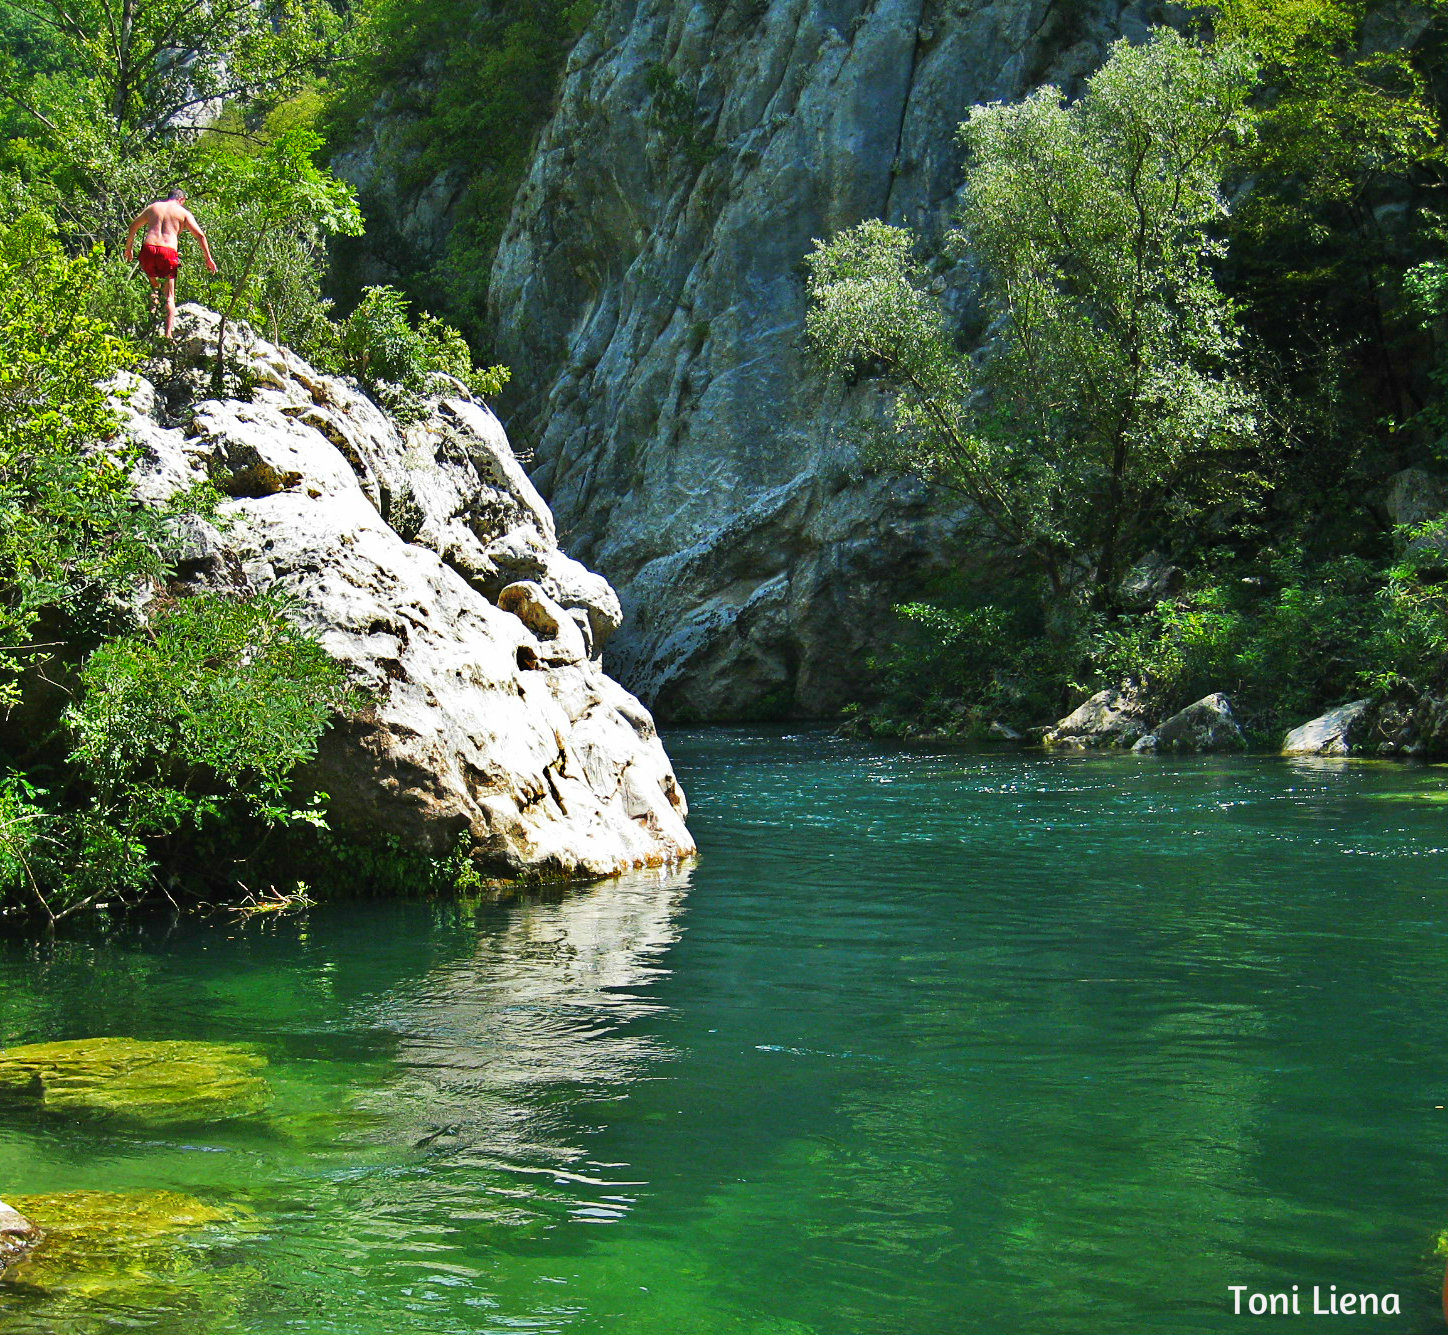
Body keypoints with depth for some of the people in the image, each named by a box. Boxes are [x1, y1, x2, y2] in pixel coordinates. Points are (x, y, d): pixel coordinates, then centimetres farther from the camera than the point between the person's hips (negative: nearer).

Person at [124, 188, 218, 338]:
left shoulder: (152, 207, 21)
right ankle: (168, 333, -8)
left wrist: (129, 248, 38)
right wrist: (208, 259, 10)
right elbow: (200, 235, 5)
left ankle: (154, 298, 6)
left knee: (154, 282, 34)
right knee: (170, 296, 3)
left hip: (148, 248, 2)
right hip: (169, 252, -2)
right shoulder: (183, 212, 12)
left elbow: (133, 227, 27)